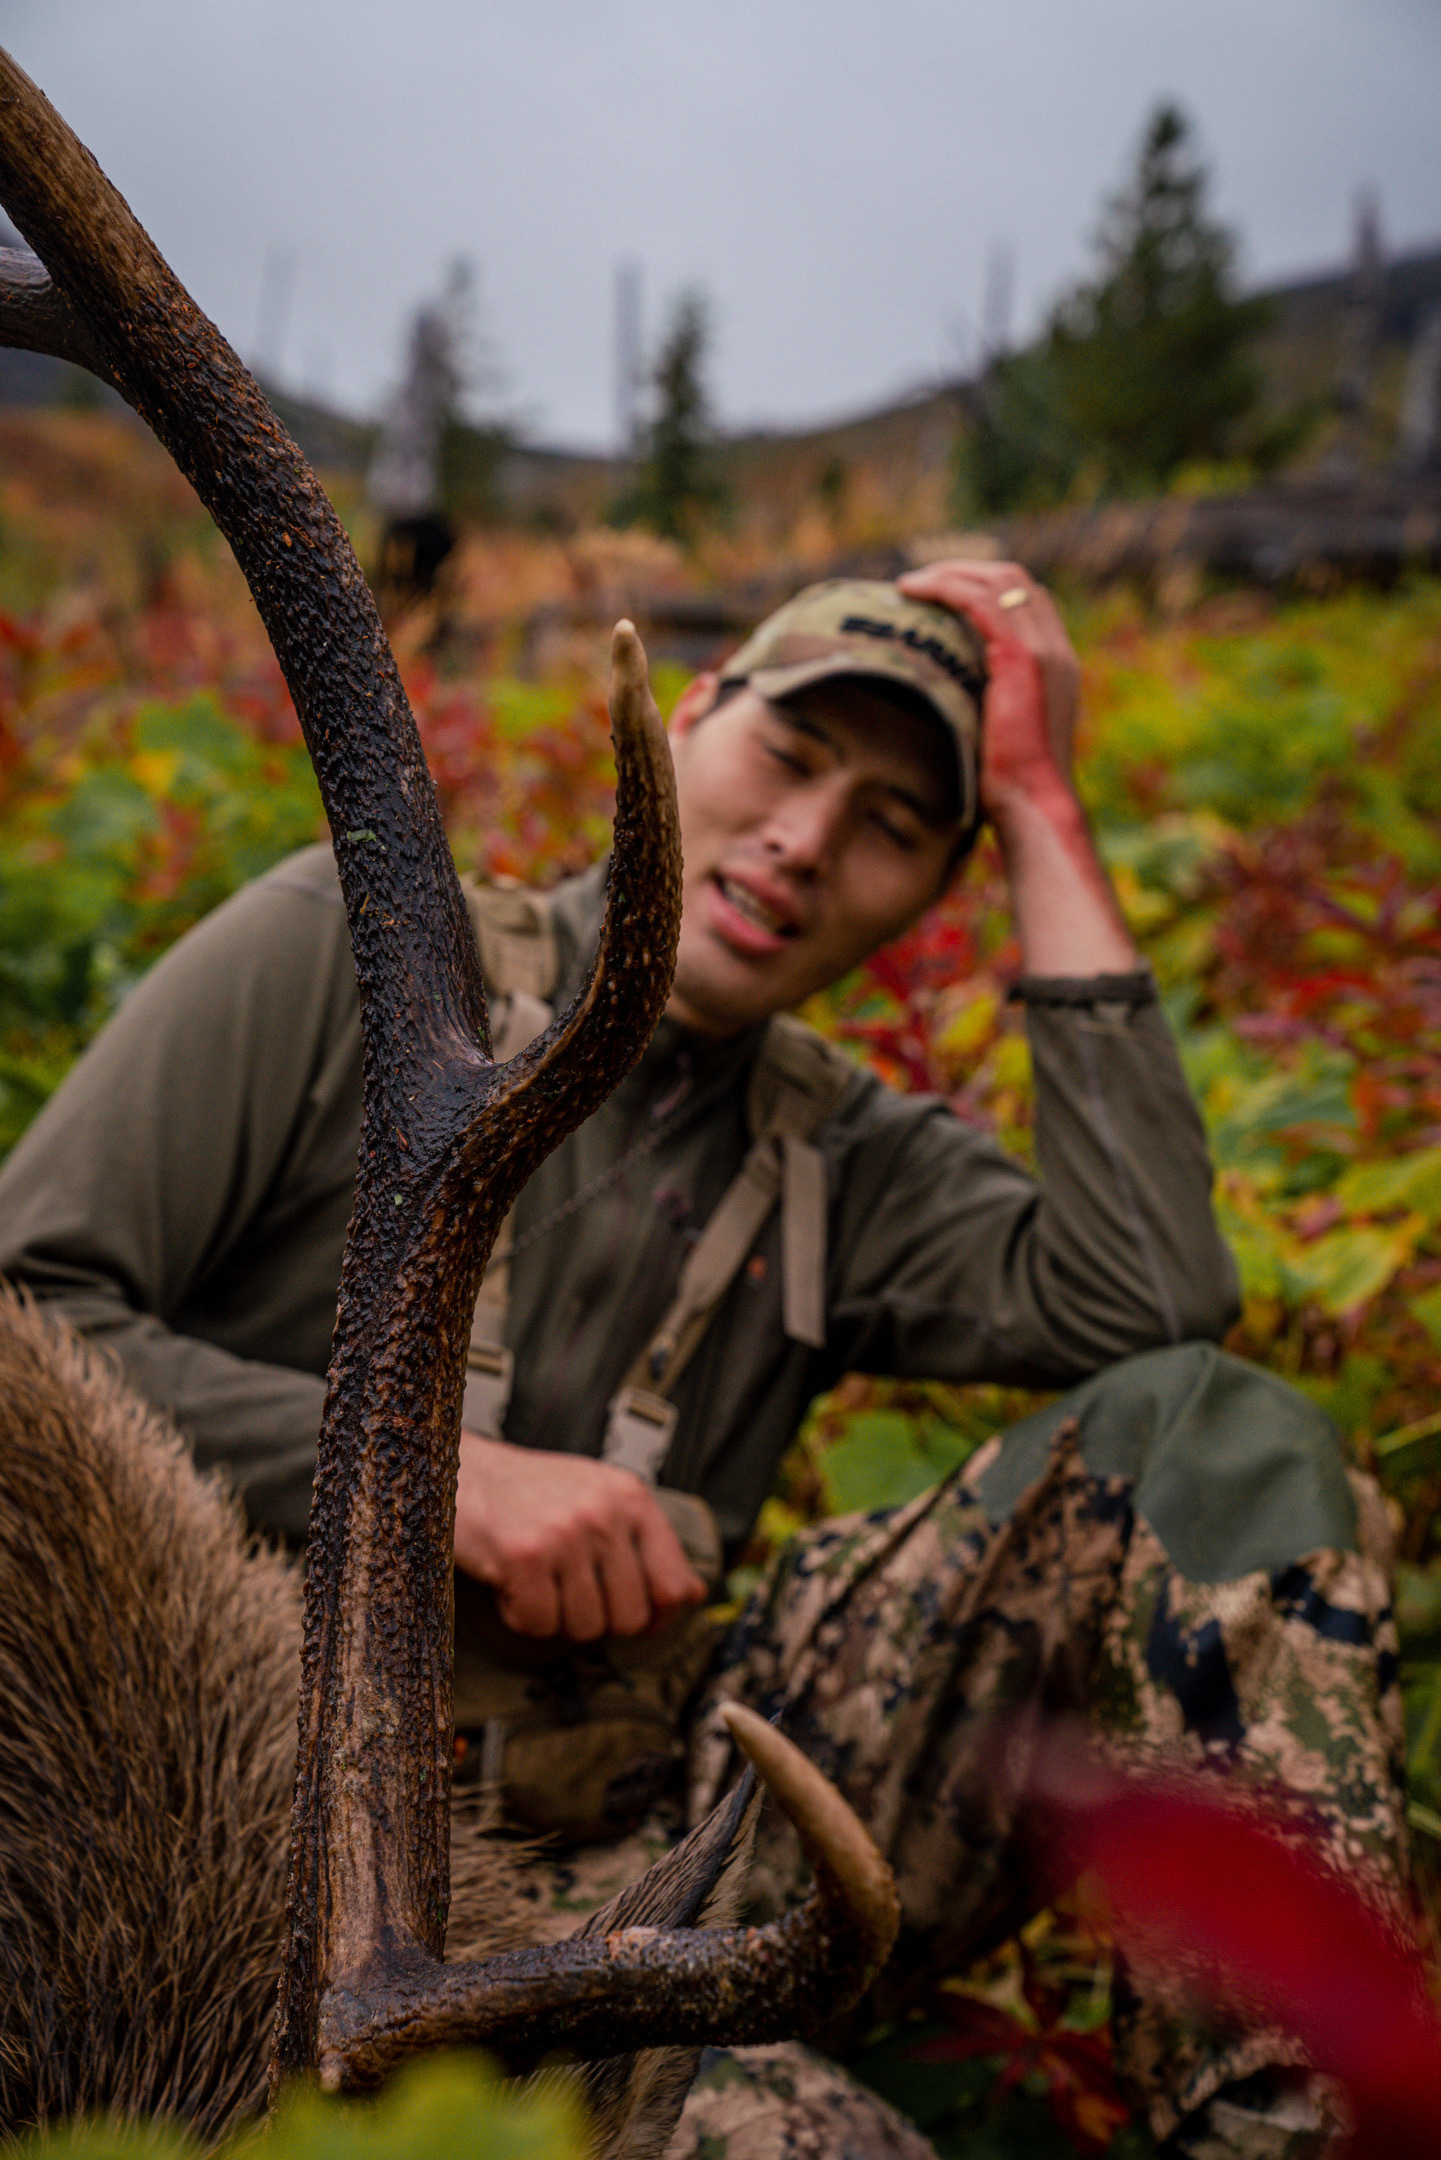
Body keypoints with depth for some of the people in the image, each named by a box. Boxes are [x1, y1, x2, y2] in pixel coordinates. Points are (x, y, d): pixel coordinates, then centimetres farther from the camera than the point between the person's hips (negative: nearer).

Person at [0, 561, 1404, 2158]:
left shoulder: (842, 1168, 11)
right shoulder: (348, 950, 2)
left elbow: (1150, 1299, -10)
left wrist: (1040, 811, -3)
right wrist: (431, 1470, -16)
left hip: (640, 1839, 5)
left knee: (1208, 1429, -13)